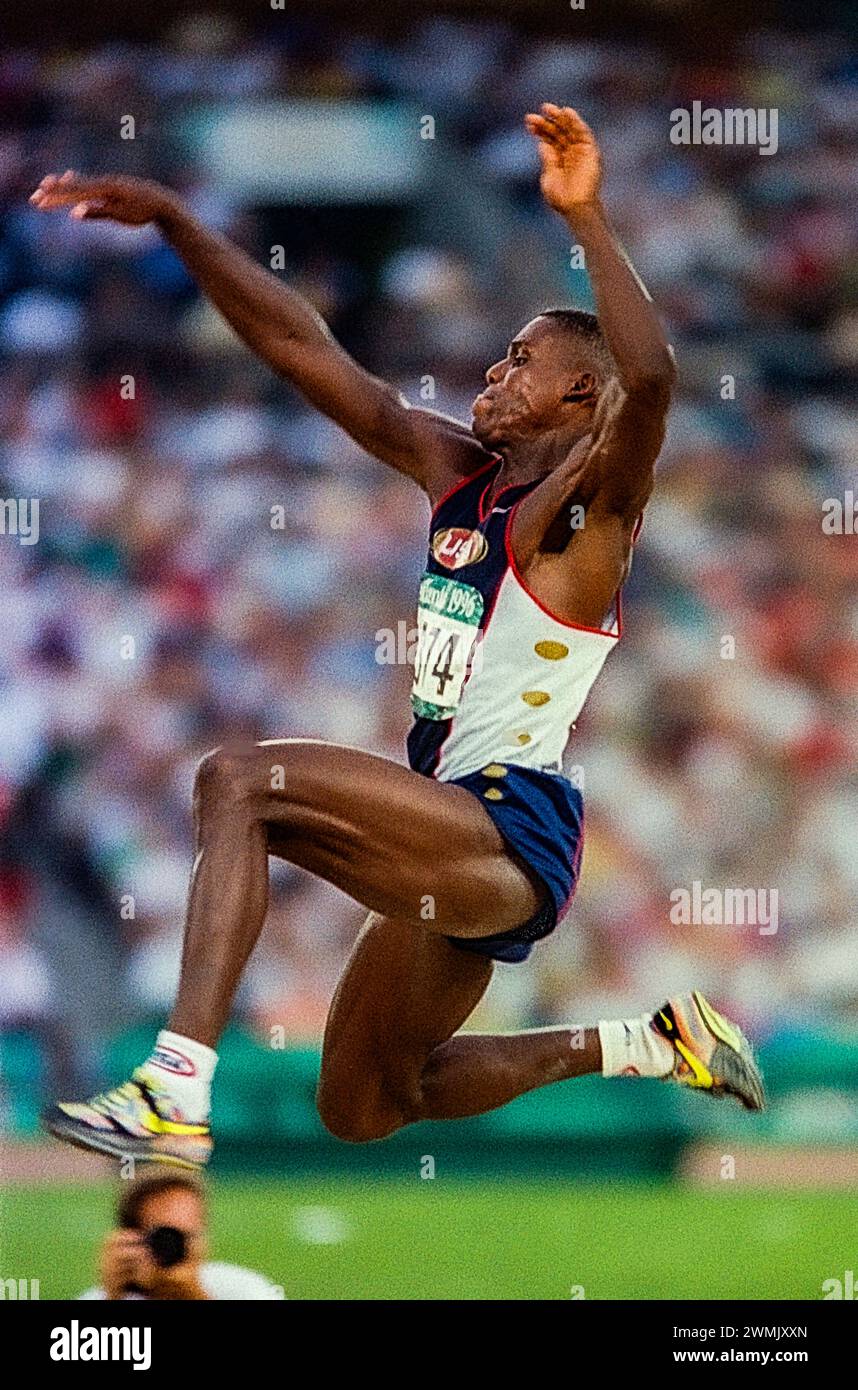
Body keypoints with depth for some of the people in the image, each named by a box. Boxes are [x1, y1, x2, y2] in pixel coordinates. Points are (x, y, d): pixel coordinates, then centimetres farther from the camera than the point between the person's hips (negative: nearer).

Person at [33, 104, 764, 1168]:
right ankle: (646, 1046, 34)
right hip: (459, 844, 10)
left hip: (513, 834, -10)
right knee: (363, 1109, 24)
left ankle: (177, 1089, -39)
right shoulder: (457, 473, 14)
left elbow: (650, 378, -30)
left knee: (239, 782, -29)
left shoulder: (594, 502, -8)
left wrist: (585, 217, -37)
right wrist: (172, 222, 8)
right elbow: (301, 348, 13)